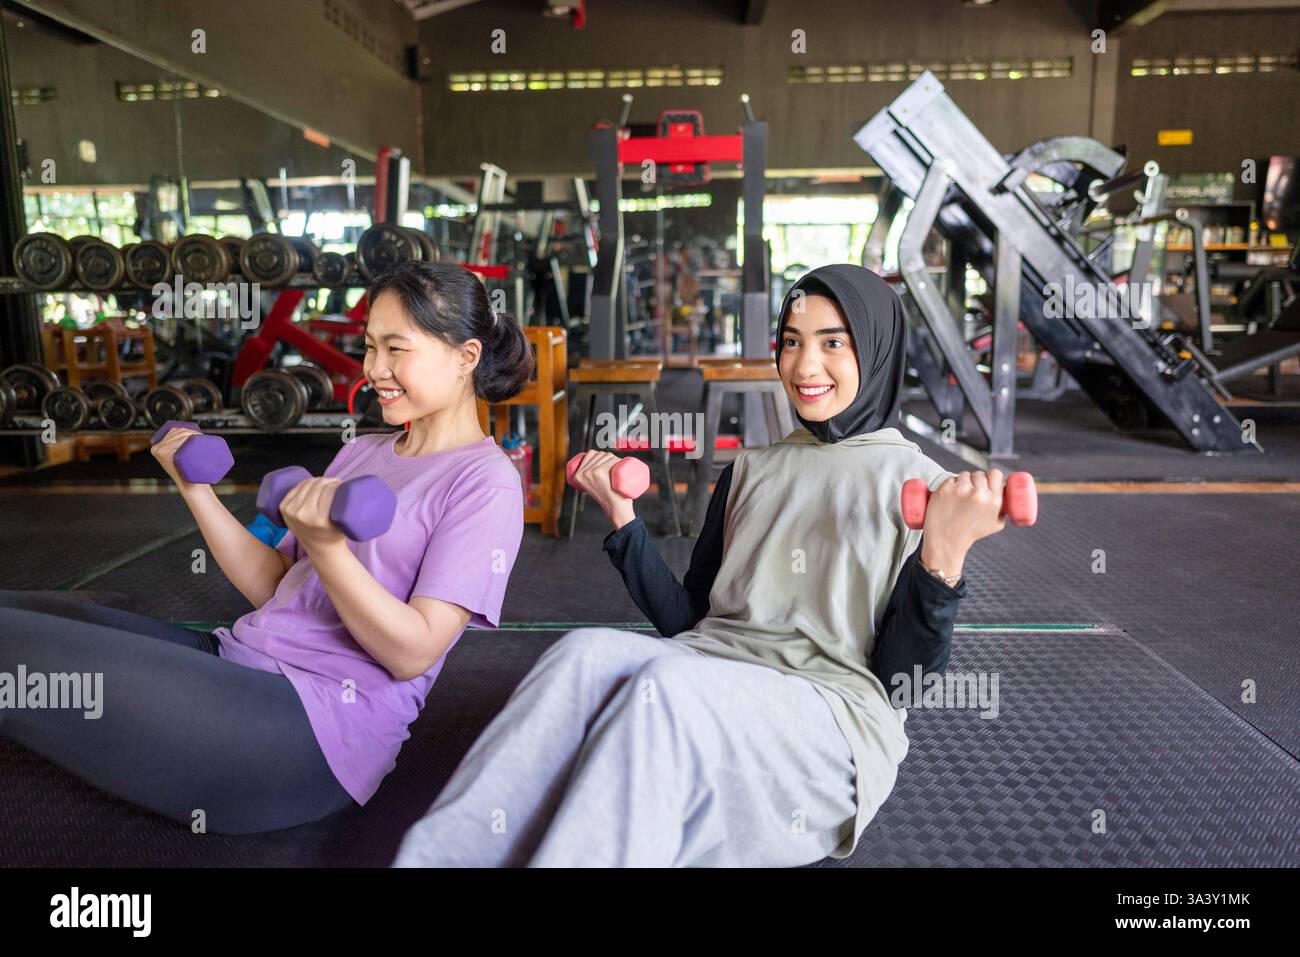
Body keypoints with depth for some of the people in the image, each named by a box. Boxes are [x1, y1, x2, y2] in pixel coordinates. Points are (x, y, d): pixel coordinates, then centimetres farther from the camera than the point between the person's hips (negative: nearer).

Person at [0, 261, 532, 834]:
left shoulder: (483, 482, -7)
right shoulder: (361, 452, 17)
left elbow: (412, 653, -14)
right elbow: (273, 590, 14)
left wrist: (324, 547, -26)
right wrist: (197, 489, 5)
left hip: (323, 726, -8)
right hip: (238, 664, 8)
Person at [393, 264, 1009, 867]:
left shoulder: (922, 485, 5)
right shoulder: (751, 470, 18)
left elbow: (903, 674, -1)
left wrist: (945, 557, -17)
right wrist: (623, 517, 5)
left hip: (833, 708, -3)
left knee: (667, 684, -35)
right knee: (587, 651, -29)